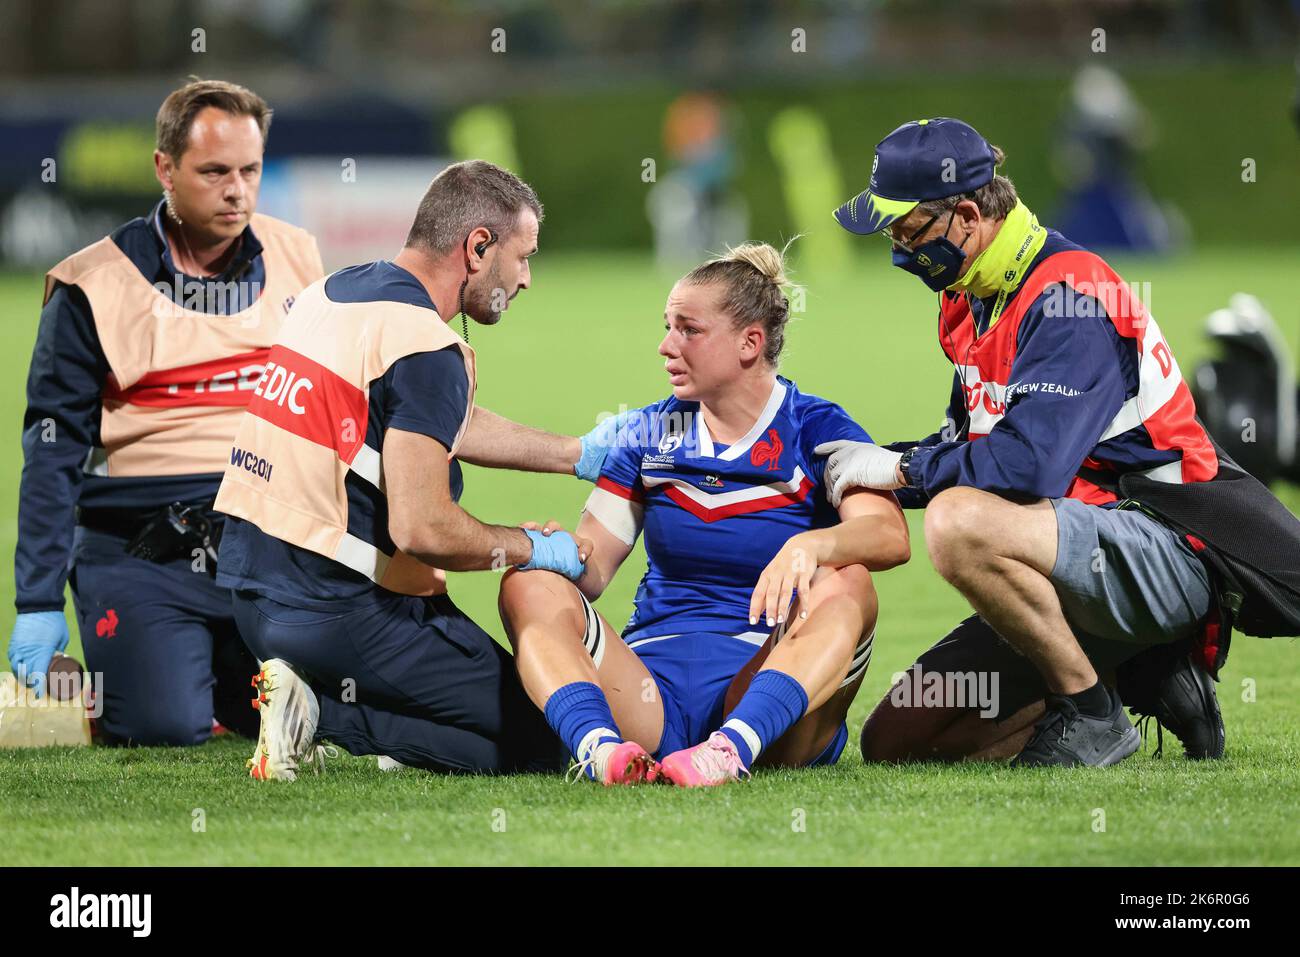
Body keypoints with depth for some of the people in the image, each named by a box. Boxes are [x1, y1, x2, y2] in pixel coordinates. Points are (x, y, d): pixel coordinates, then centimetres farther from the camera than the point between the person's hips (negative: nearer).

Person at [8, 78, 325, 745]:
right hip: (143, 558, -3)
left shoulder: (296, 260, 9)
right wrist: (38, 605, -5)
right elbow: (53, 452, 0)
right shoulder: (94, 288, -2)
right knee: (167, 725, -22)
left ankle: (219, 673, 22)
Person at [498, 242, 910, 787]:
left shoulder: (818, 431, 3)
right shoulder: (649, 435, 15)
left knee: (845, 586, -30)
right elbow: (592, 564, 8)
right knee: (529, 584, -19)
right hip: (653, 688, 3)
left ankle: (733, 747, -53)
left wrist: (811, 545, -39)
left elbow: (889, 536, -17)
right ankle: (598, 746, -49)